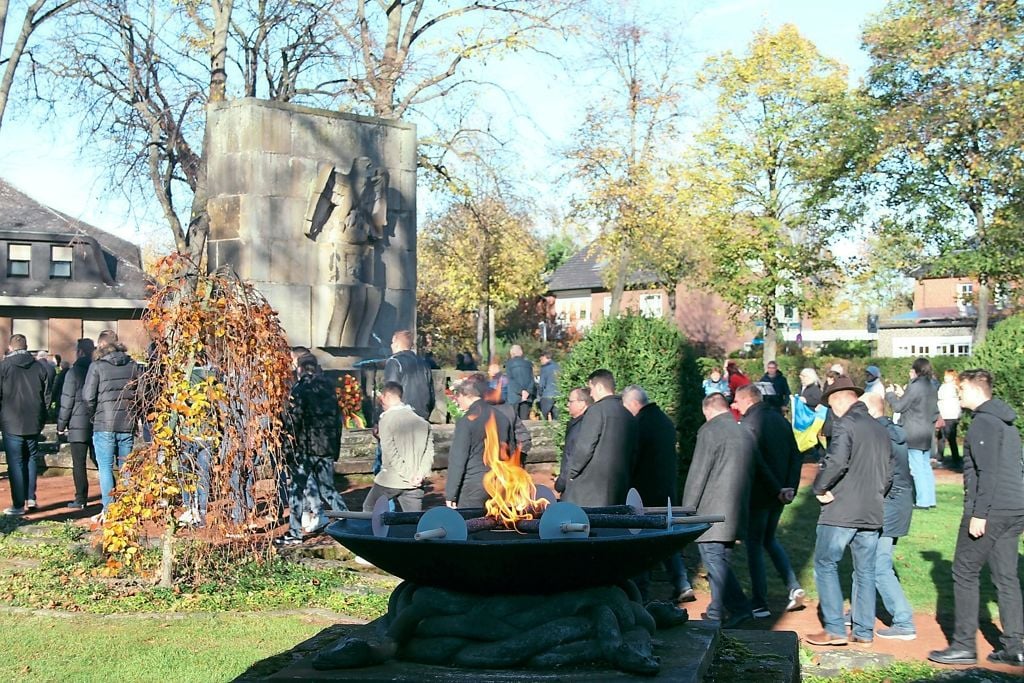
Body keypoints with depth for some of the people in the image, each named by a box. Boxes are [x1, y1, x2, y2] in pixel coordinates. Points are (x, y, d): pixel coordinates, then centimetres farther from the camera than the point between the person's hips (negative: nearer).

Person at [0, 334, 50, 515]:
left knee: (15, 463, 0)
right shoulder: (39, 367, 5)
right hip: (34, 423, 4)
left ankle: (18, 504, 0)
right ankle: (31, 499, 16)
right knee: (31, 459, 16)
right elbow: (47, 396, 8)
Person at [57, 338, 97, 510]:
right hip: (97, 424, 5)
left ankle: (81, 499, 0)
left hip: (78, 425, -5)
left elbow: (67, 401, -8)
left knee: (79, 463, 0)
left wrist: (61, 424, 1)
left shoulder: (73, 372, -8)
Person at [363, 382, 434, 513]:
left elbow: (390, 452, -16)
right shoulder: (422, 422, 6)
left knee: (369, 509, 16)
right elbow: (429, 451, 2)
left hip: (390, 480, -4)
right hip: (415, 484, 4)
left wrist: (407, 474, -14)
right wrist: (421, 474, -5)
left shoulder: (386, 420, -8)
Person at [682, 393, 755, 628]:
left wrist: (687, 511, -6)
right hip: (736, 512, 8)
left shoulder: (710, 431, -10)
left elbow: (697, 475, -11)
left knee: (715, 562, -3)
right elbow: (753, 473, 20)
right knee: (720, 562, 15)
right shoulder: (746, 434, 14)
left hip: (712, 513, -8)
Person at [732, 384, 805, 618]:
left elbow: (757, 463, -21)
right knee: (769, 539, 23)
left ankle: (760, 605, 5)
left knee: (754, 545, 4)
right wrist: (790, 487, 1)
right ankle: (794, 587, 11)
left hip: (758, 495, -7)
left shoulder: (748, 423, -14)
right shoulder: (780, 420, 8)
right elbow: (796, 456, 6)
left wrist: (777, 490, -15)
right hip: (778, 494, 7)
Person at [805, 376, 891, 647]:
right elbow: (888, 471, 19)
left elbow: (836, 462, -24)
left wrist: (820, 488, -12)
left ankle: (835, 630, -3)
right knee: (865, 571, 12)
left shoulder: (845, 424, -11)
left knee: (825, 565, 1)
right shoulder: (880, 429, 14)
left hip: (841, 510, -7)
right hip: (872, 513, 7)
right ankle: (864, 632, 16)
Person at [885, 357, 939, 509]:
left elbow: (898, 406, -11)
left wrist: (890, 394, 6)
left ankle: (922, 501, -5)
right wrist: (902, 394, 19)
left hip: (914, 434, -8)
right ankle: (930, 499, 16)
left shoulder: (915, 387, -16)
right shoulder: (931, 388, 10)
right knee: (926, 466, 13)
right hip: (927, 433, 8)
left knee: (917, 468, -5)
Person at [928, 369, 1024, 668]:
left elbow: (988, 472, -20)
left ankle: (964, 646, 2)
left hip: (990, 510, -9)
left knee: (965, 574, -1)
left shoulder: (983, 422, -12)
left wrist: (979, 513, -20)